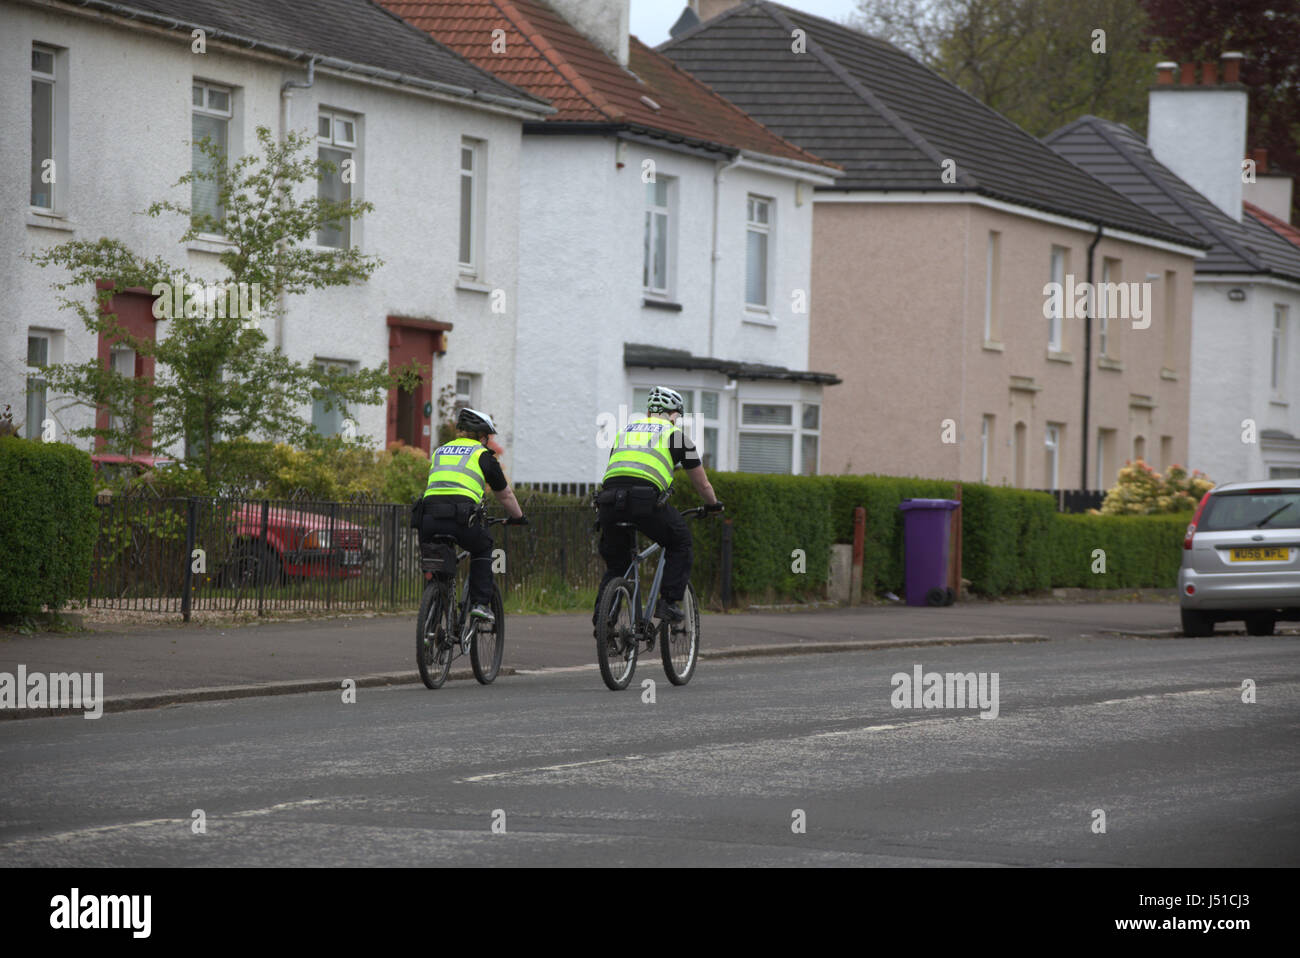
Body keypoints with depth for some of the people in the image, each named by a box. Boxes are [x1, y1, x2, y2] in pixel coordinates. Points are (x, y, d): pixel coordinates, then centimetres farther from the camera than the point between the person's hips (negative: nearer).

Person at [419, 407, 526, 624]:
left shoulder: (439, 452, 29)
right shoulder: (482, 454, 17)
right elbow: (505, 495, 28)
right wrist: (517, 517, 46)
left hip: (429, 517, 3)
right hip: (460, 516, -3)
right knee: (482, 549, 25)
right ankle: (481, 603, 12)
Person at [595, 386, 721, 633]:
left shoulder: (626, 430, 32)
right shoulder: (676, 434, 20)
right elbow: (701, 483, 29)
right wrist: (714, 504, 48)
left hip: (609, 500, 4)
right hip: (646, 499, -4)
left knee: (616, 564, 20)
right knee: (680, 543, 21)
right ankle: (669, 602, 11)